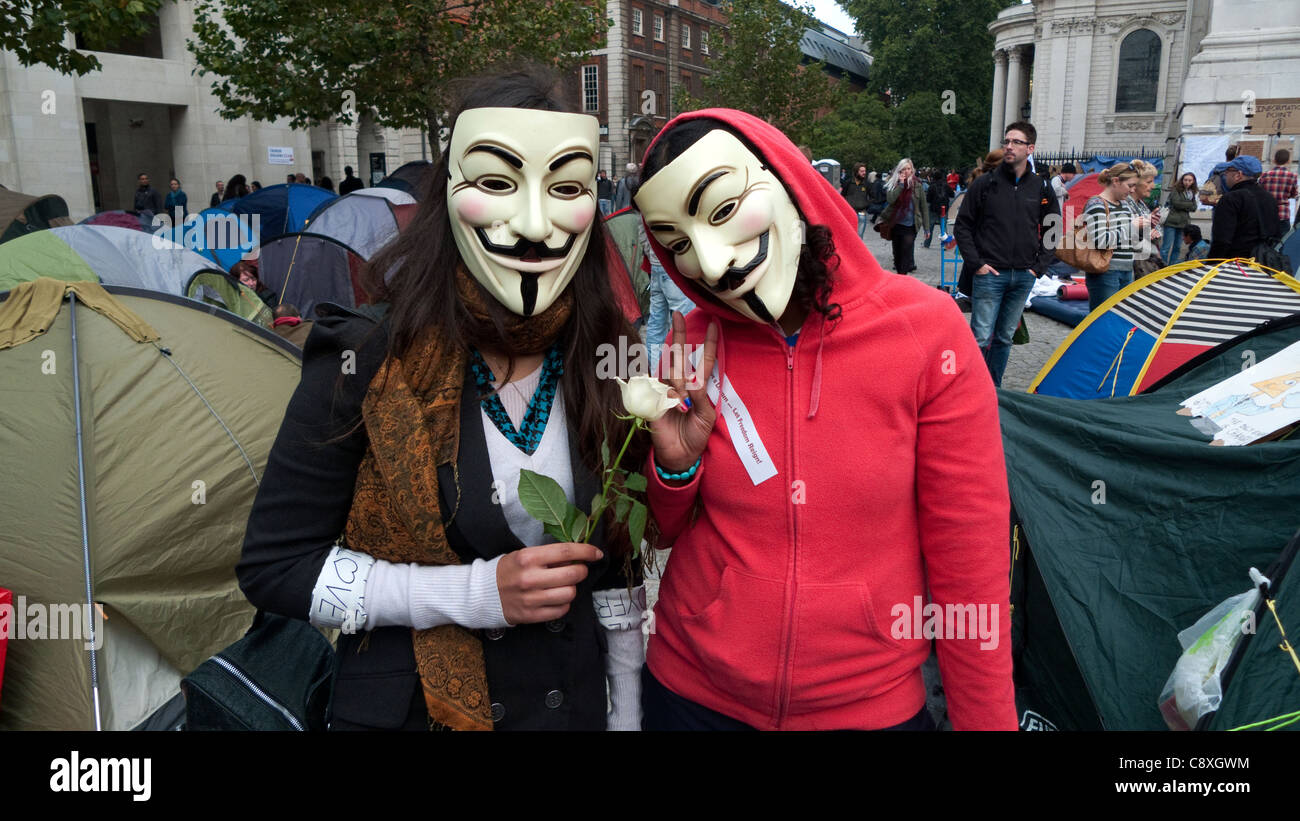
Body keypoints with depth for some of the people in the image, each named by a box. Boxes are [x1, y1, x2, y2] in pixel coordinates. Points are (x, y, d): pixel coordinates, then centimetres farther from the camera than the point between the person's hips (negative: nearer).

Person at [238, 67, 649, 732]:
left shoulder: (600, 358, -9)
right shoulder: (368, 360, -20)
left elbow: (614, 561, 1)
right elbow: (272, 566, -14)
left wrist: (625, 713, 5)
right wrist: (476, 593, -24)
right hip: (408, 707, -3)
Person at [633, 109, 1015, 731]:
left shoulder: (925, 329, -17)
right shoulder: (692, 346, -9)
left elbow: (969, 557, -10)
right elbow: (664, 533, 2)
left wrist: (987, 719, -4)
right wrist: (675, 465, -18)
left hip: (872, 702, -1)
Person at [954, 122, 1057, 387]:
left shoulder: (1041, 188, 5)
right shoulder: (985, 183, -3)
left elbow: (1052, 231, 15)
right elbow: (963, 226, 0)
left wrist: (1039, 266, 5)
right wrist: (976, 263, -7)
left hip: (1024, 277, 4)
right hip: (990, 275, -3)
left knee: (1005, 337, 12)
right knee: (981, 337, -6)